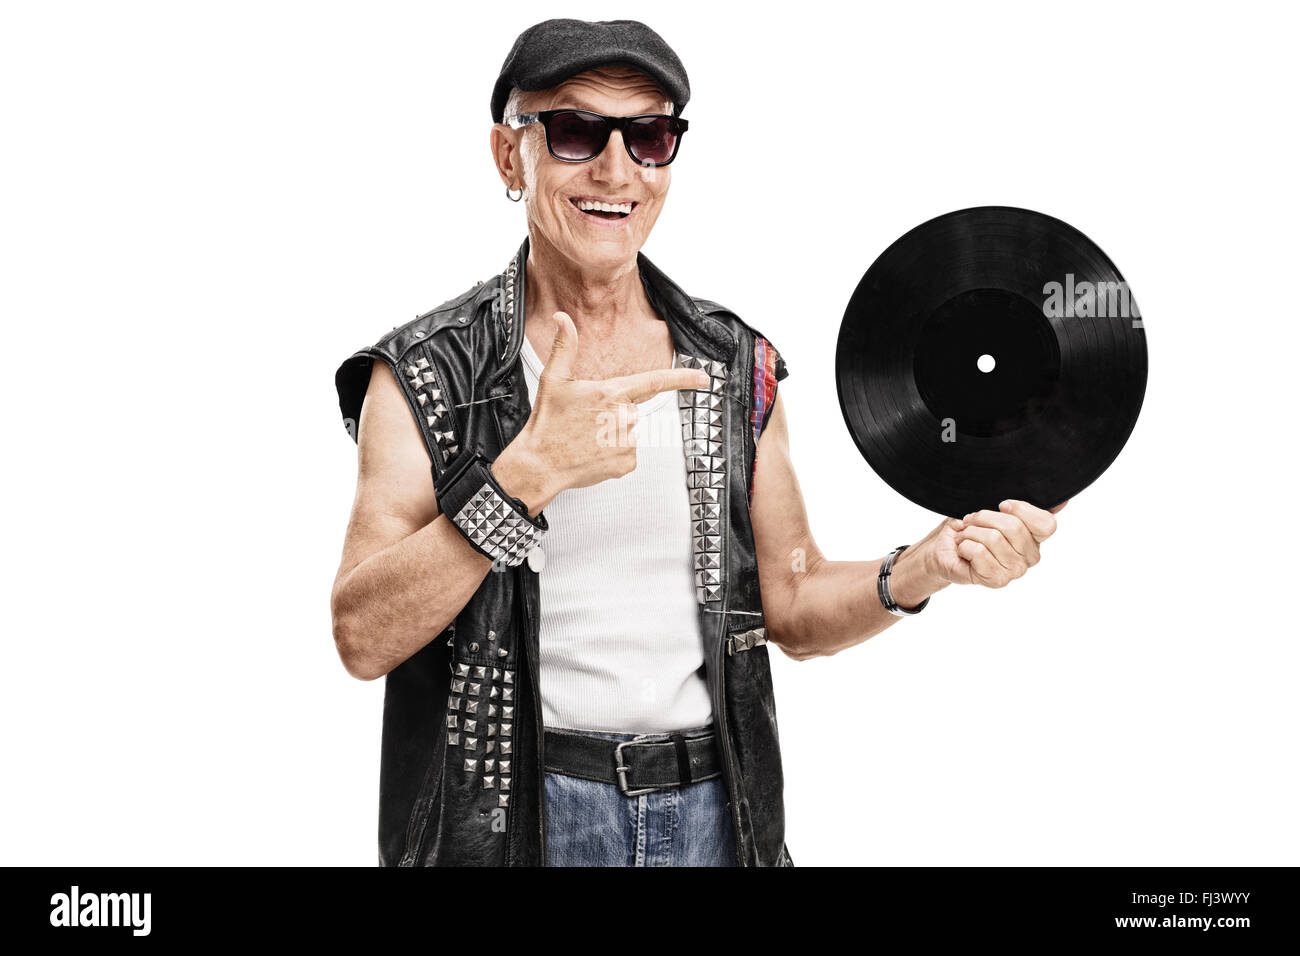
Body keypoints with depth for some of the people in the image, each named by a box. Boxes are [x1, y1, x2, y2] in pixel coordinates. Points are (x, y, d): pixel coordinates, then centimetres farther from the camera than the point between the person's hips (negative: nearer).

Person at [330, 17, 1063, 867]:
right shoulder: (422, 377, -6)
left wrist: (919, 571, -11)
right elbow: (364, 637, -16)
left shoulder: (740, 366, 4)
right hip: (510, 812, -3)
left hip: (714, 805, 3)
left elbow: (793, 608, 8)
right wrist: (527, 473, -26)